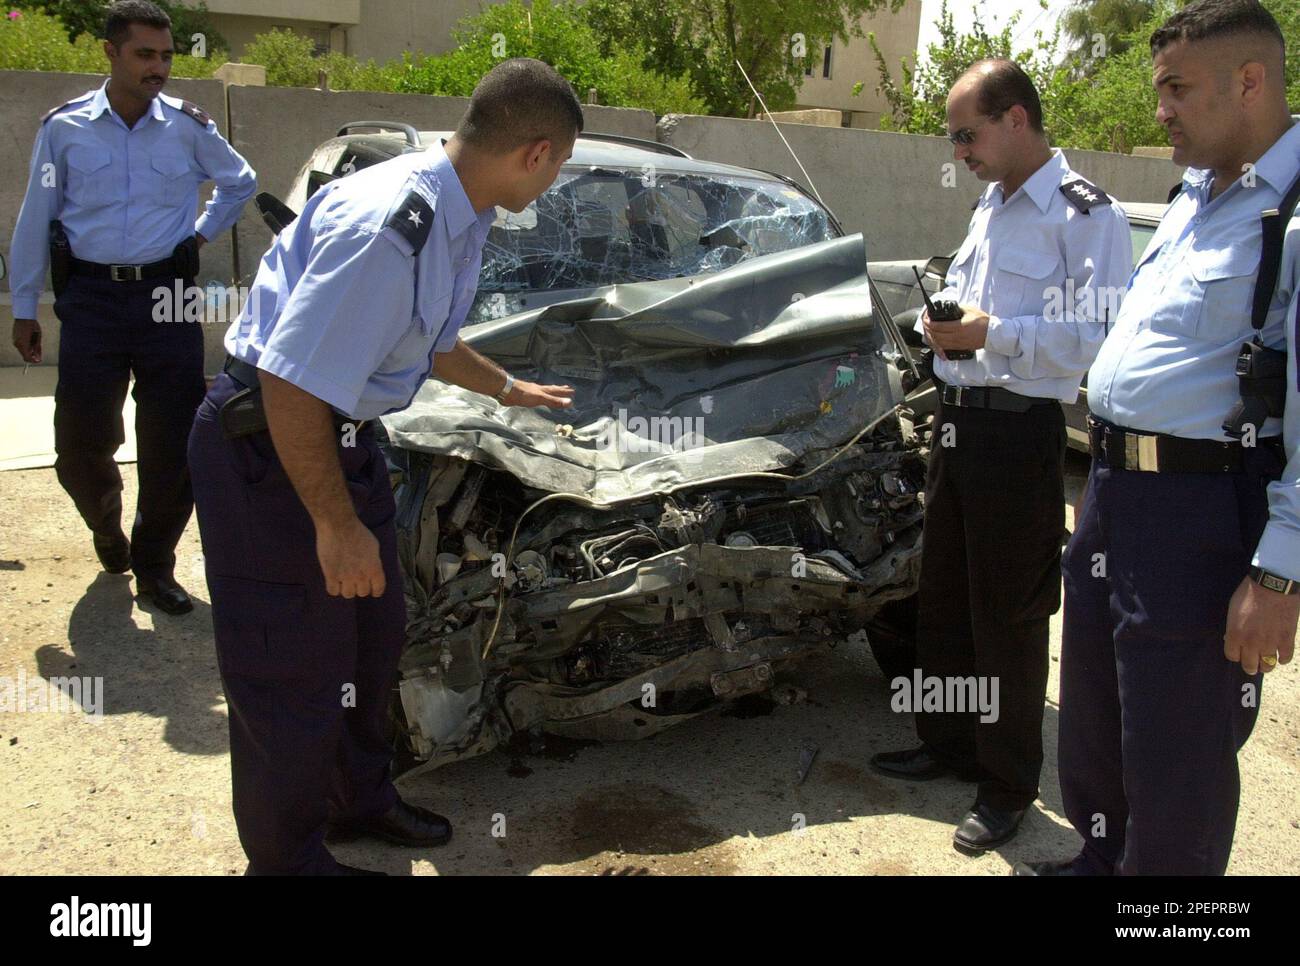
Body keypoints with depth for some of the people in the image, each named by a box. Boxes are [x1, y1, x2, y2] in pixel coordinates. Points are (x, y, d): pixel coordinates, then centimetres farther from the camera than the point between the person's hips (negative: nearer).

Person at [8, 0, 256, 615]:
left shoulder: (188, 127, 3)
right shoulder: (64, 127, 2)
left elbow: (241, 182, 21)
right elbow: (35, 221, 7)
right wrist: (24, 308, 8)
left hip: (166, 296, 0)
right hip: (91, 299, 0)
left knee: (172, 446, -1)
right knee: (80, 444, 0)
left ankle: (154, 565, 16)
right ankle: (106, 527, 32)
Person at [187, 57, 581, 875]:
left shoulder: (461, 220, 3)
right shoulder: (386, 230, -30)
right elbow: (291, 386, -30)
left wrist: (511, 389, 36)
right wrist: (337, 524, -23)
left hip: (343, 433, 10)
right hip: (269, 445, -10)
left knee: (374, 633, 21)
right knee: (297, 671, 3)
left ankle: (359, 798, 43)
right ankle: (288, 856, 26)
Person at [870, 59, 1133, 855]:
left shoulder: (1085, 213, -11)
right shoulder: (993, 205, 16)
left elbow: (1103, 336, -20)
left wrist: (991, 332, -25)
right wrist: (948, 321, 5)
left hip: (1018, 433, -9)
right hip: (959, 421, 9)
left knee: (1009, 617, 2)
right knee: (944, 599, 17)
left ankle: (1009, 787, 18)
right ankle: (947, 744, 34)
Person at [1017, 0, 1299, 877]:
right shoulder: (1193, 199, 15)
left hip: (1203, 513, -9)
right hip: (1114, 489, 9)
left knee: (1176, 763, 4)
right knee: (1091, 719, 23)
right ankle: (1101, 857, 43)